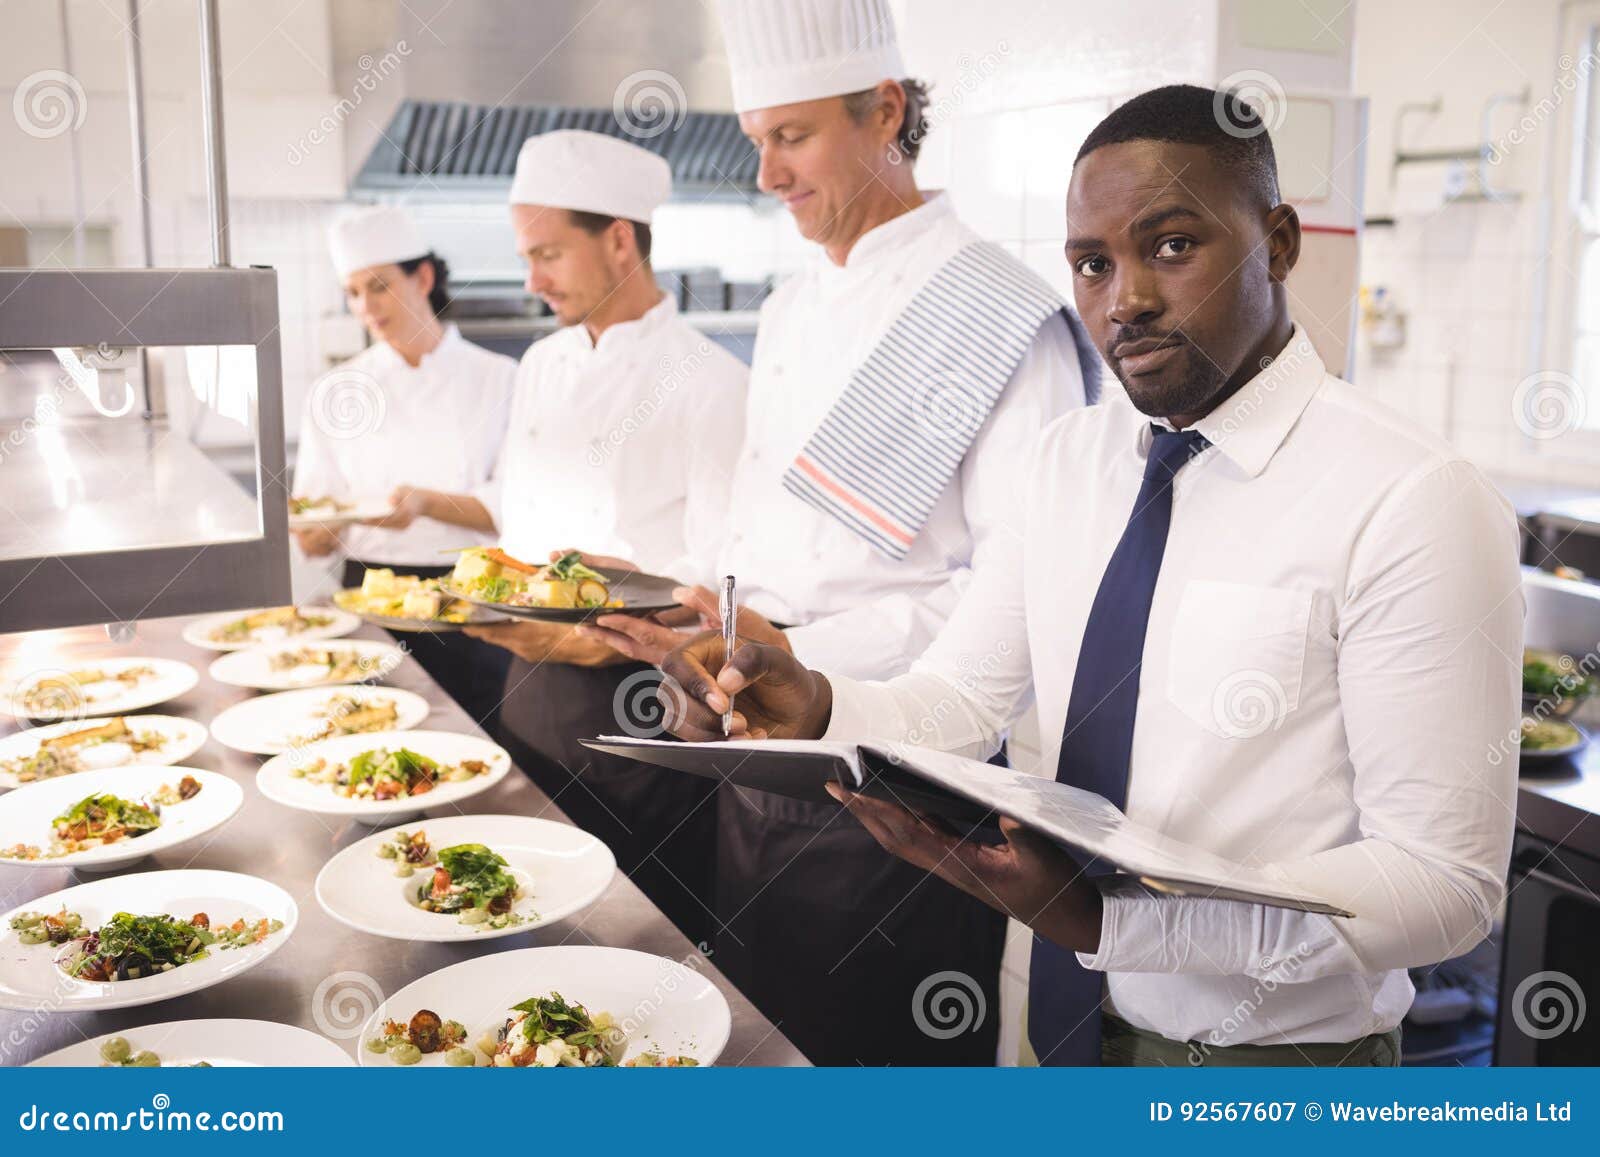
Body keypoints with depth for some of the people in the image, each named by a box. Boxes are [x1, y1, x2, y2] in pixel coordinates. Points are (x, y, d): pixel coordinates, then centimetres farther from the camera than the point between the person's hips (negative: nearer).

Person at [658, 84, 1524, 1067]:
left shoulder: (1418, 502, -20)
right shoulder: (1070, 459, 1)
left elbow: (1449, 882, -21)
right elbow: (961, 703, -2)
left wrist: (1107, 918, -31)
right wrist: (815, 710, -23)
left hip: (1271, 1054, -5)